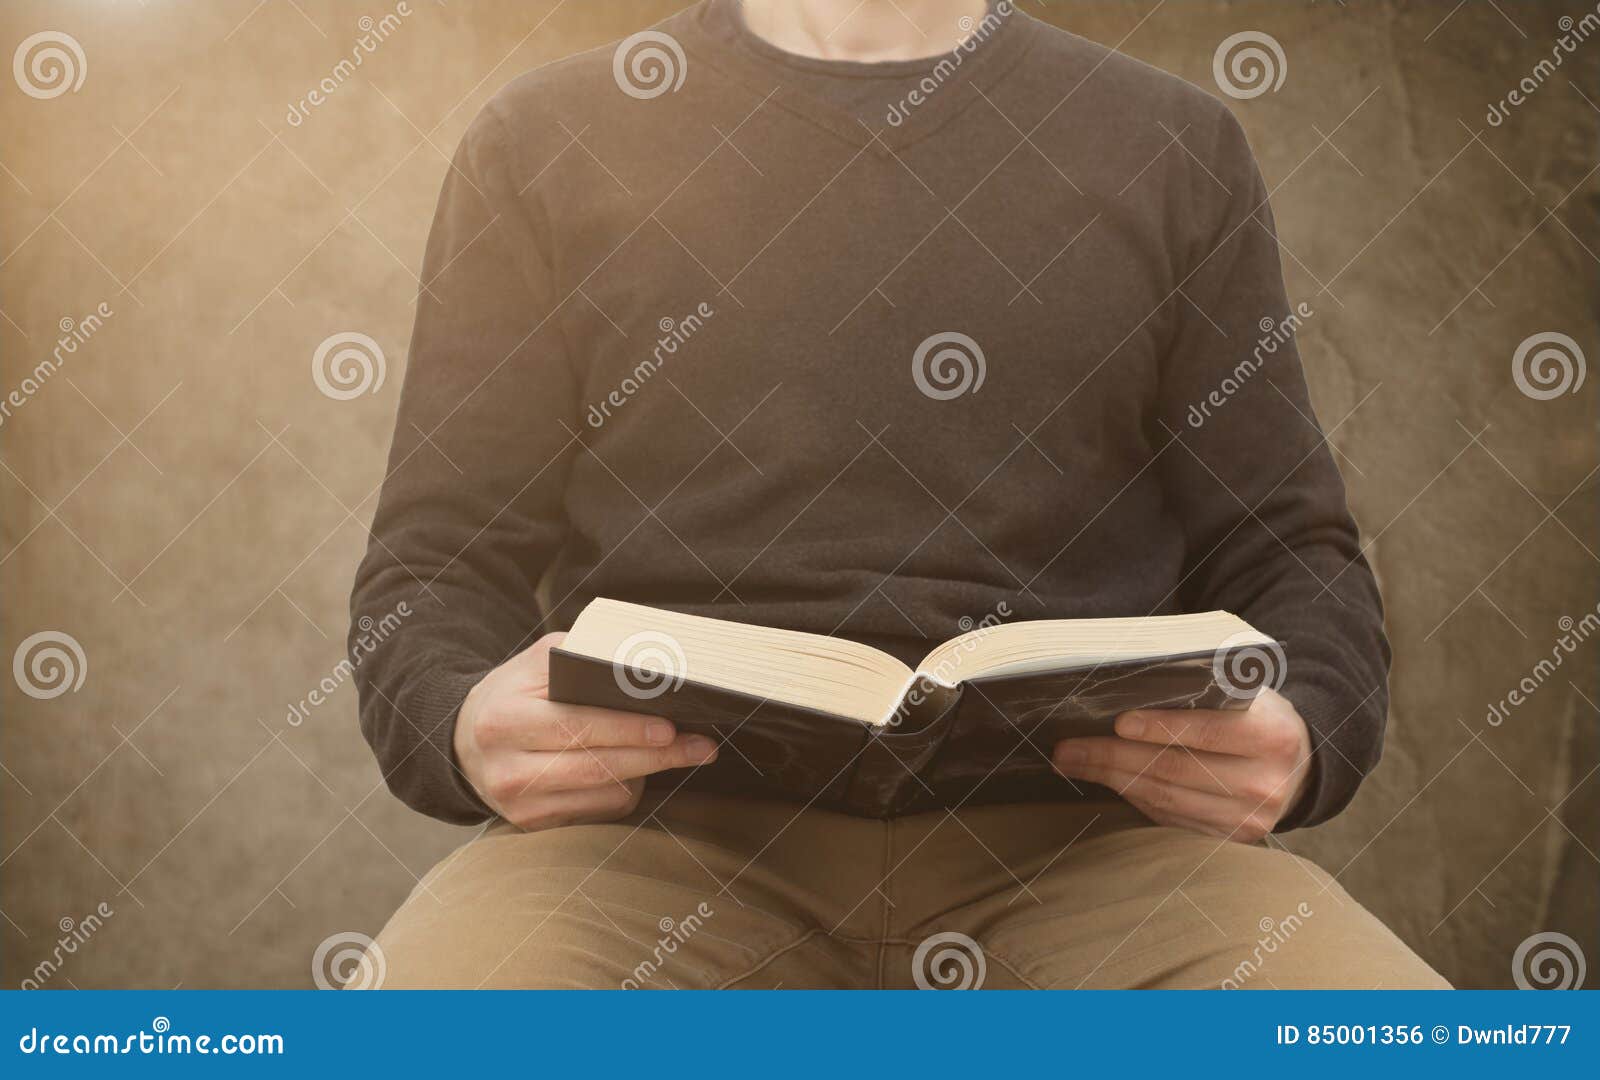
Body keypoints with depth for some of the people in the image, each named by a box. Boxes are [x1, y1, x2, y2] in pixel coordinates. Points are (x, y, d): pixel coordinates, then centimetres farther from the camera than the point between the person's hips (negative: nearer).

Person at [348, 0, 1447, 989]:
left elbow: (1289, 550, 15)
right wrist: (461, 725, -13)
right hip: (676, 829, 0)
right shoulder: (542, 143, 14)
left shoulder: (1178, 144, 16)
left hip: (1079, 839, 1)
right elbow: (439, 566, 11)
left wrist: (1298, 731, -9)